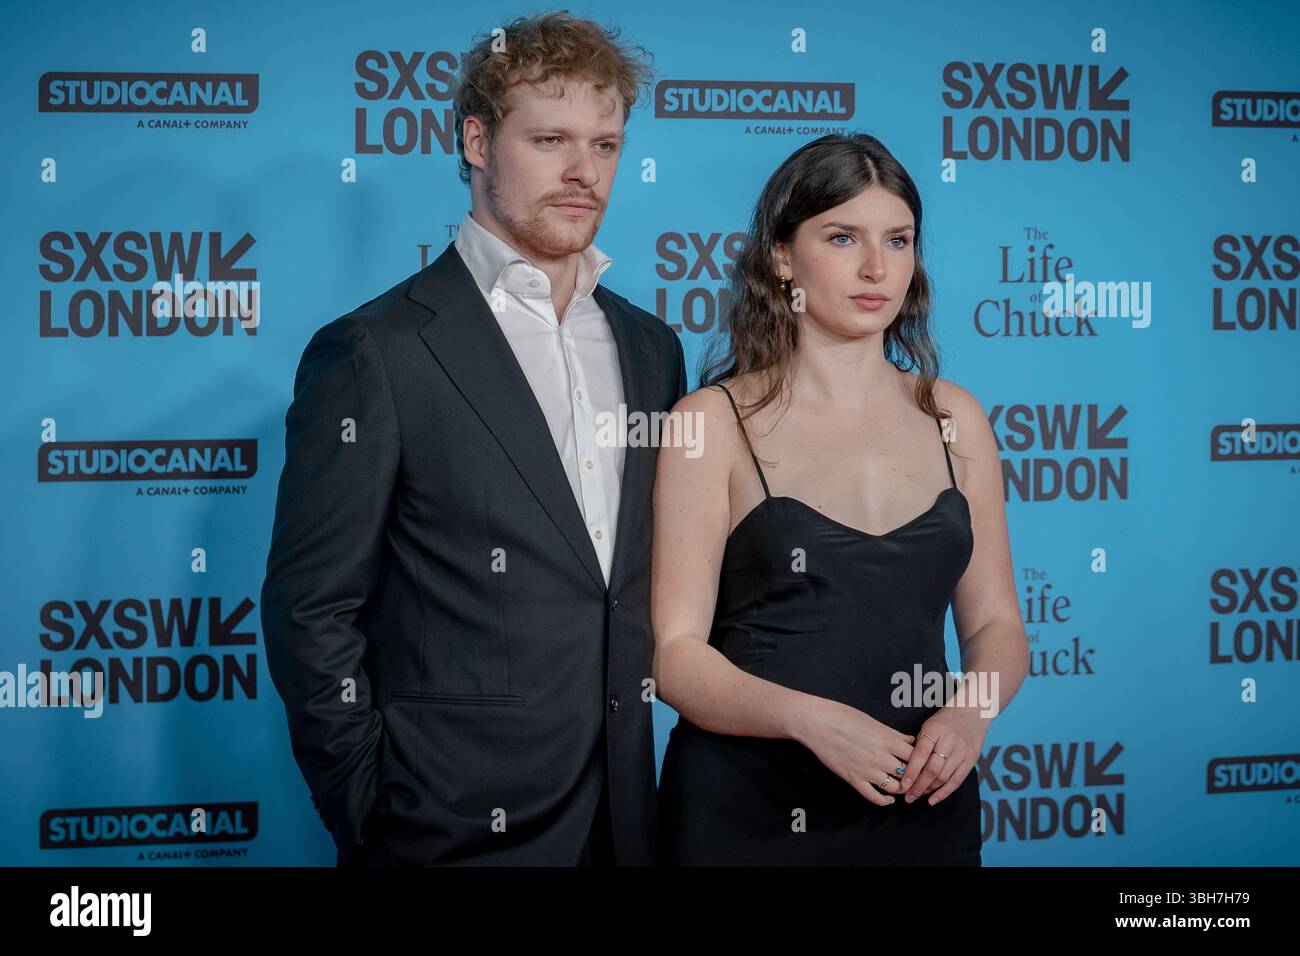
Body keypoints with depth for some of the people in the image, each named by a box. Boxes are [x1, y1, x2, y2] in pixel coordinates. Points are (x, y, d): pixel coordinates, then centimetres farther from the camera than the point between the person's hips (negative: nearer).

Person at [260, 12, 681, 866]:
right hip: (455, 827, -5)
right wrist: (372, 813, -10)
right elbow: (310, 612, -10)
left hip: (625, 816, 6)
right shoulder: (376, 354, -11)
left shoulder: (650, 347, 7)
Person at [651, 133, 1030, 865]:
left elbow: (996, 623, 7)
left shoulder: (955, 418, 4)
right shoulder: (715, 421, -6)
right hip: (749, 810, -3)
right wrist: (811, 718, -24)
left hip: (924, 808, 3)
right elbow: (675, 651, -10)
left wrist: (970, 709, -13)